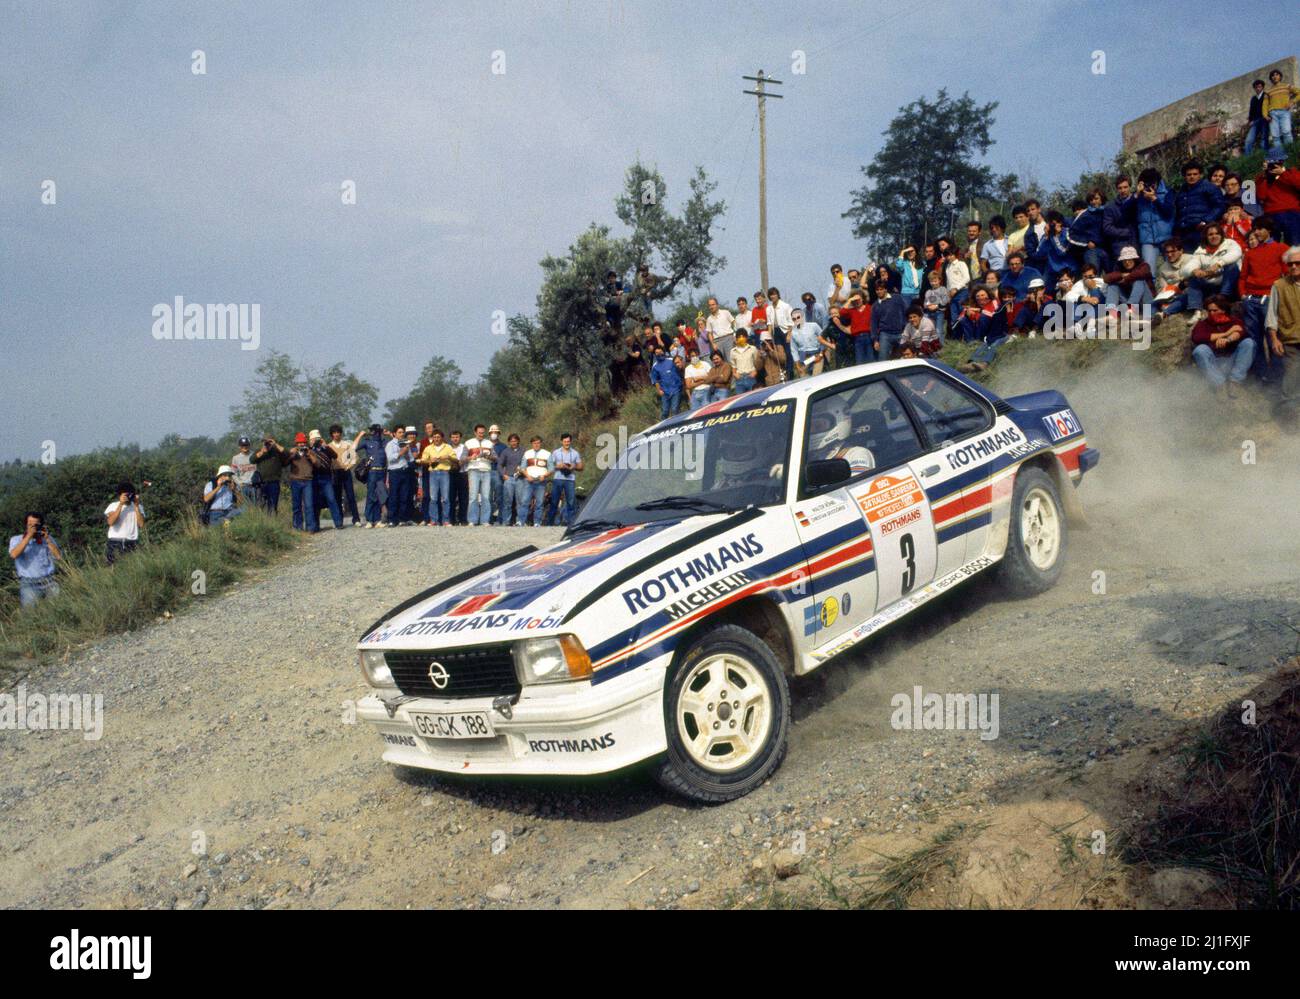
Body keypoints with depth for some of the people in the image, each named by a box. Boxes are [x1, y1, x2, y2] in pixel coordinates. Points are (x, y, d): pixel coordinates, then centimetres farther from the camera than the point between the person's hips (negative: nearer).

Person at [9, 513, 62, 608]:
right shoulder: (16, 539, 10)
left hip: (48, 580, 2)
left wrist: (47, 539, -6)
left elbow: (59, 556, -1)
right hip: (27, 582, -2)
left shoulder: (48, 538, 14)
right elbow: (13, 555, -13)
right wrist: (28, 536, -14)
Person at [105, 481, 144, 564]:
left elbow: (141, 523, -7)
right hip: (115, 542, -1)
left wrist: (136, 506, -8)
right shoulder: (113, 505, 5)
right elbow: (111, 522, -13)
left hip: (132, 543, 1)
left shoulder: (138, 507, 9)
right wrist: (121, 504, -15)